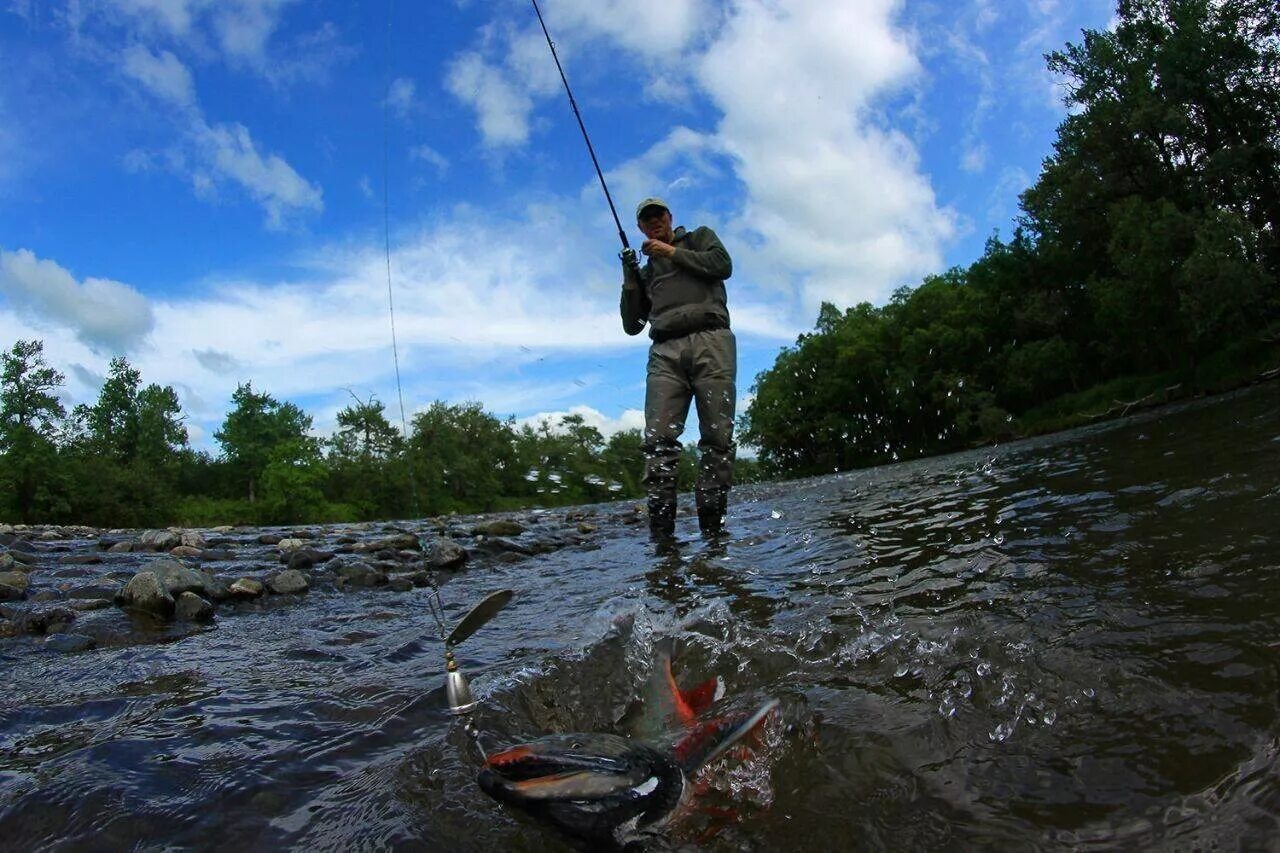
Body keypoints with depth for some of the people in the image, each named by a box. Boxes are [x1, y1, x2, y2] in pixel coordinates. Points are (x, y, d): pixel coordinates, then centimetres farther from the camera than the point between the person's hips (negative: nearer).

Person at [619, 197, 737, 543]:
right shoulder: (647, 271, 32)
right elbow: (632, 325, 25)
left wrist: (673, 252, 8)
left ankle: (712, 527, -12)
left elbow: (723, 265, 3)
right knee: (659, 439, -15)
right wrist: (629, 278, 14)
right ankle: (661, 533, -19)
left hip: (709, 341, -2)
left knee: (717, 436, -12)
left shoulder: (700, 237, 25)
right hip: (665, 351, 3)